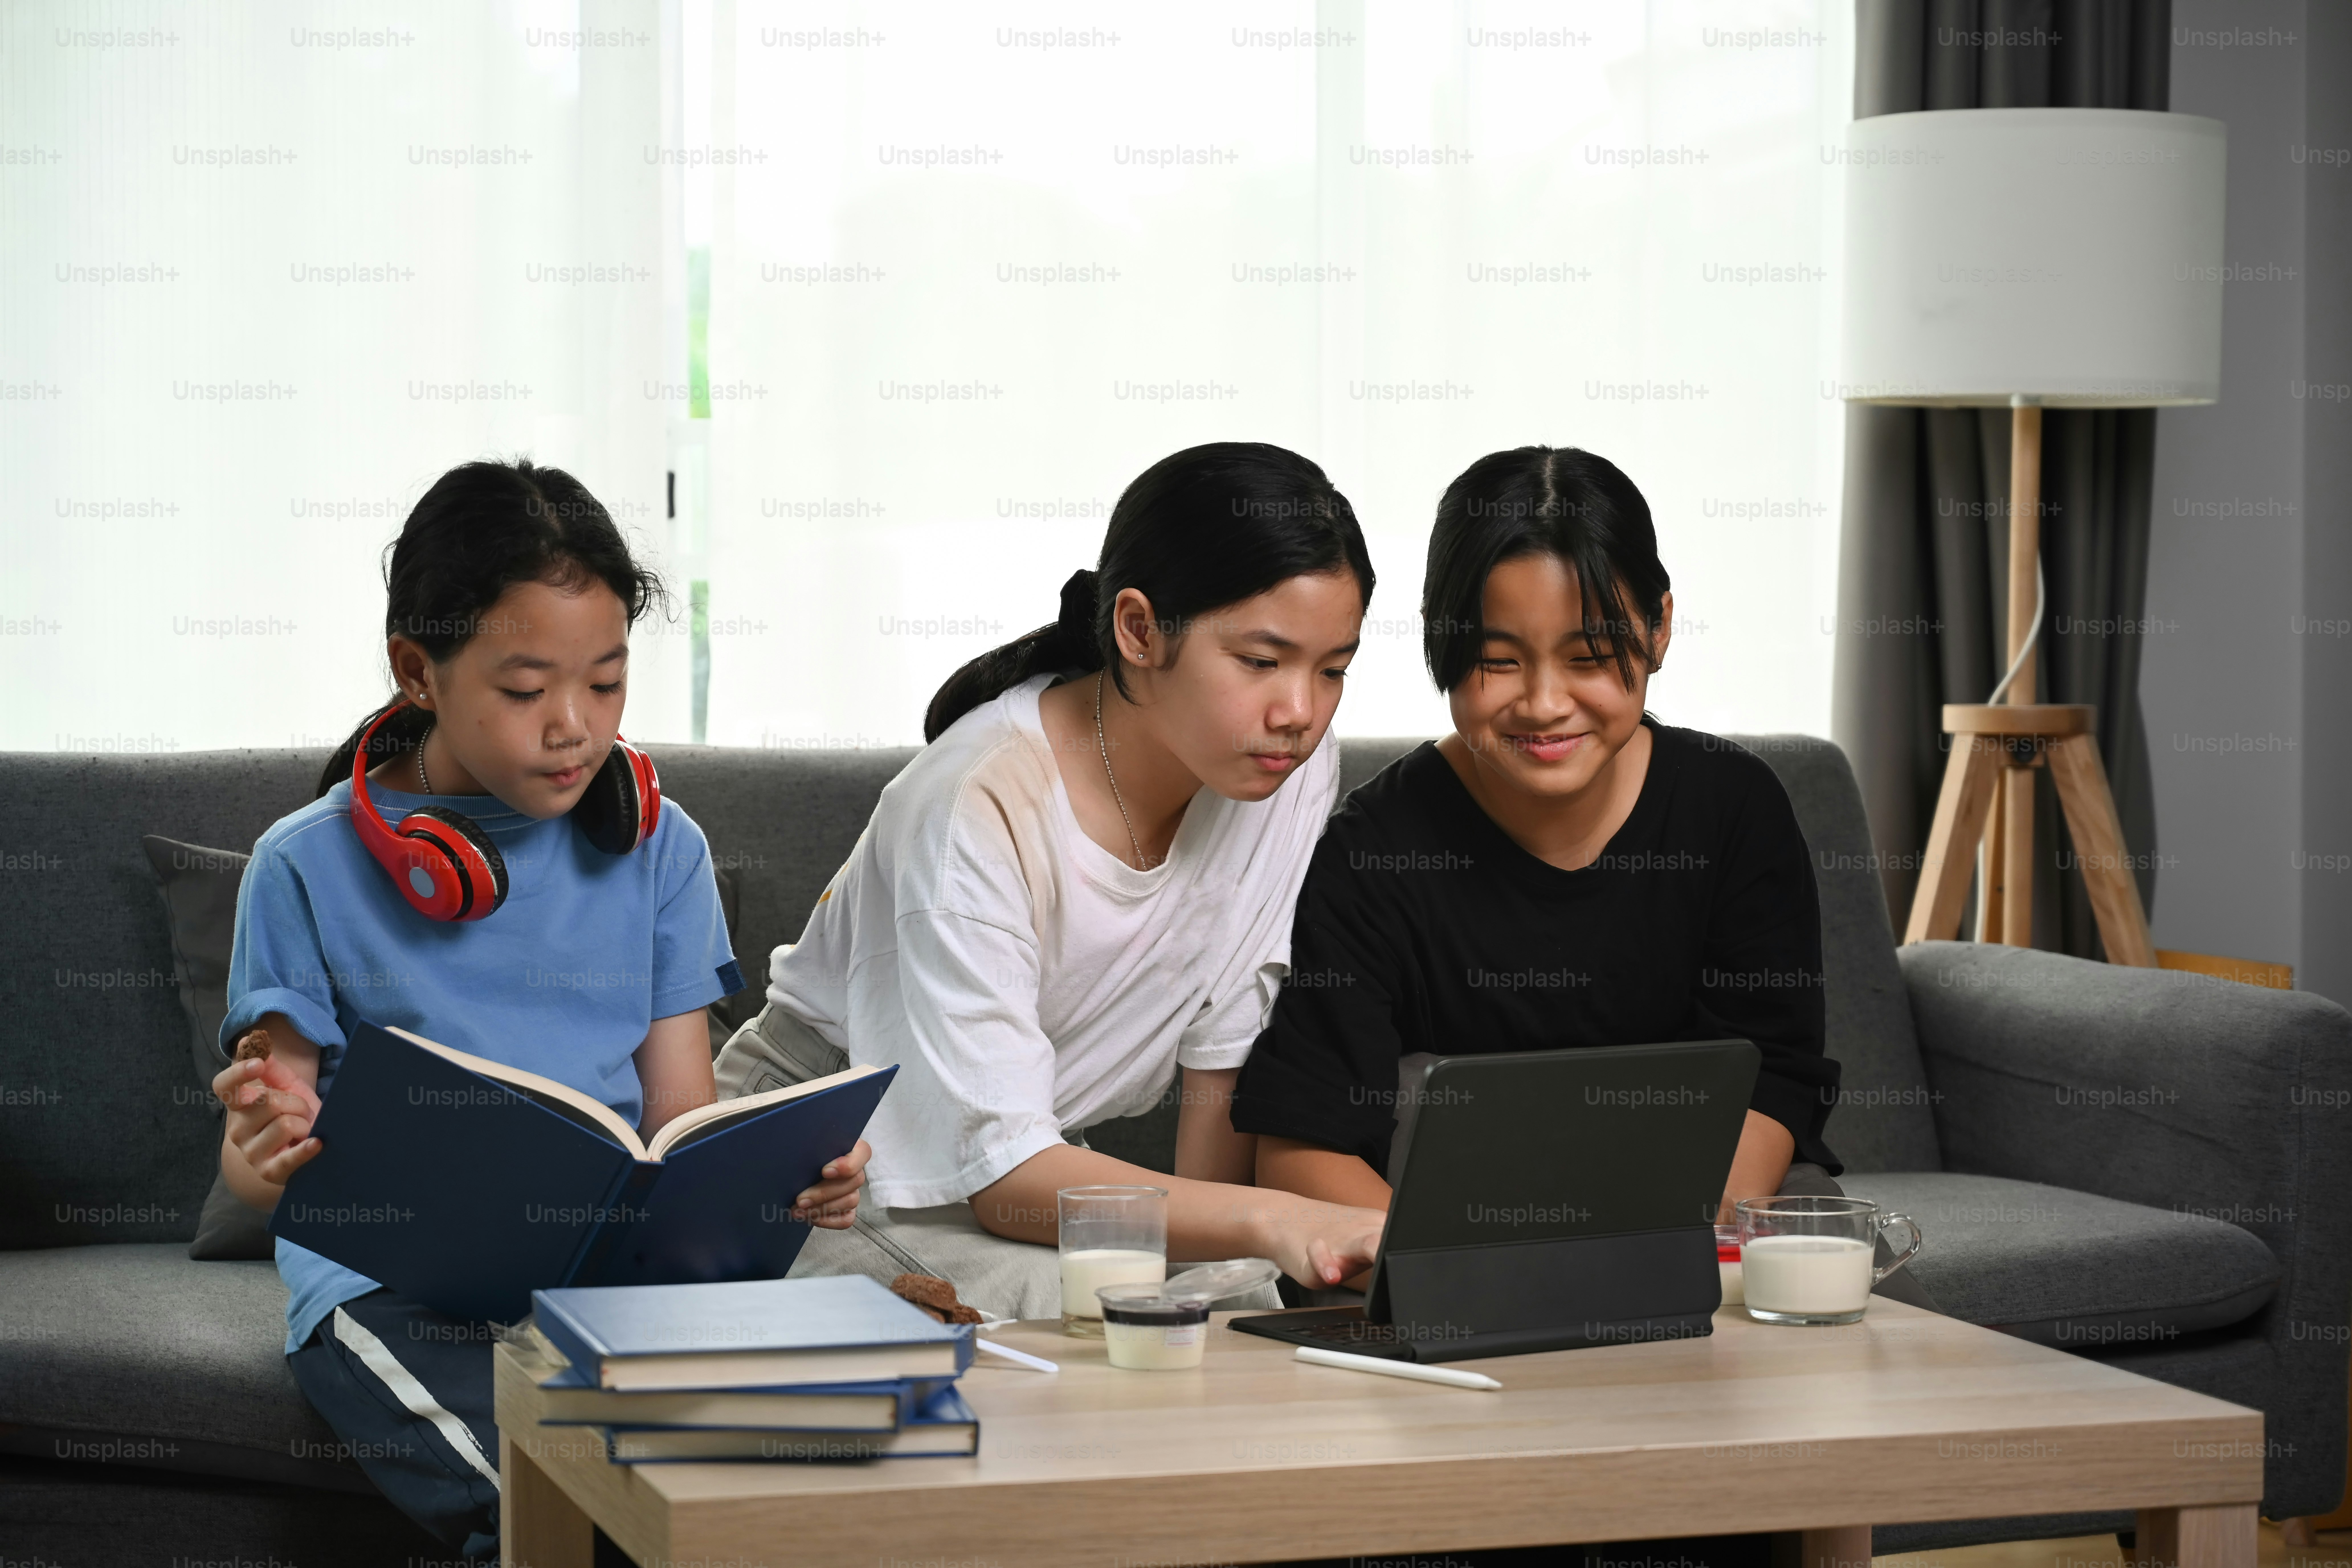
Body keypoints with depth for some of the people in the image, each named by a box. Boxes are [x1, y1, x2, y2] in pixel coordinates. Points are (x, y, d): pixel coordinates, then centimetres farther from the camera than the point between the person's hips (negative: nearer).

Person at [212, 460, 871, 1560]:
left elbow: (684, 1123, 9)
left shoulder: (656, 849, 12)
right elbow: (258, 1160, 3)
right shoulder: (310, 868, 3)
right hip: (391, 1282, -3)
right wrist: (268, 1151, -23)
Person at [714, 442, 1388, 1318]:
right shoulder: (980, 809, -28)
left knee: (1252, 1302, -24)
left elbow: (1222, 1064, -2)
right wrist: (1271, 1222, -47)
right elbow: (998, 1170, -34)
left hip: (1040, 1158, 6)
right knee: (1072, 1308, -34)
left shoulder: (1293, 767, -11)